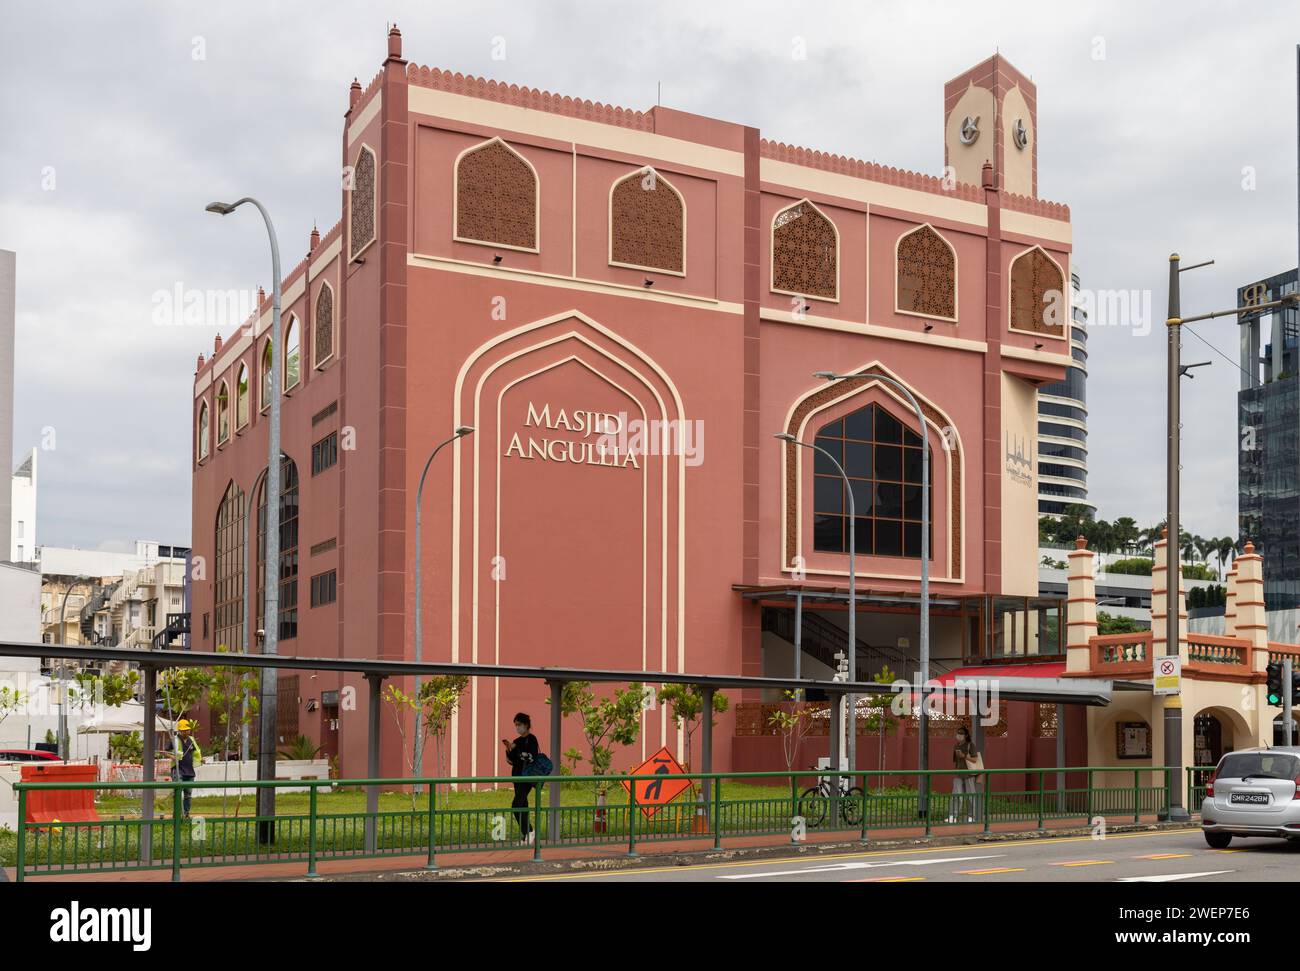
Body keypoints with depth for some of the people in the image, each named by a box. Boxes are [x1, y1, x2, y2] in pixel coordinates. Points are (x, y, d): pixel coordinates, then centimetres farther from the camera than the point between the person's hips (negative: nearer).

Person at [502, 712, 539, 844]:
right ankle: (526, 836, 13)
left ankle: (528, 832, -7)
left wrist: (515, 748, -18)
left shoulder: (531, 739, -7)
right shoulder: (517, 741, 15)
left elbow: (531, 757, -19)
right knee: (522, 806, 9)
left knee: (516, 806, -16)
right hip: (517, 776, 8)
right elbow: (511, 761, 15)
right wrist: (508, 749, -1)